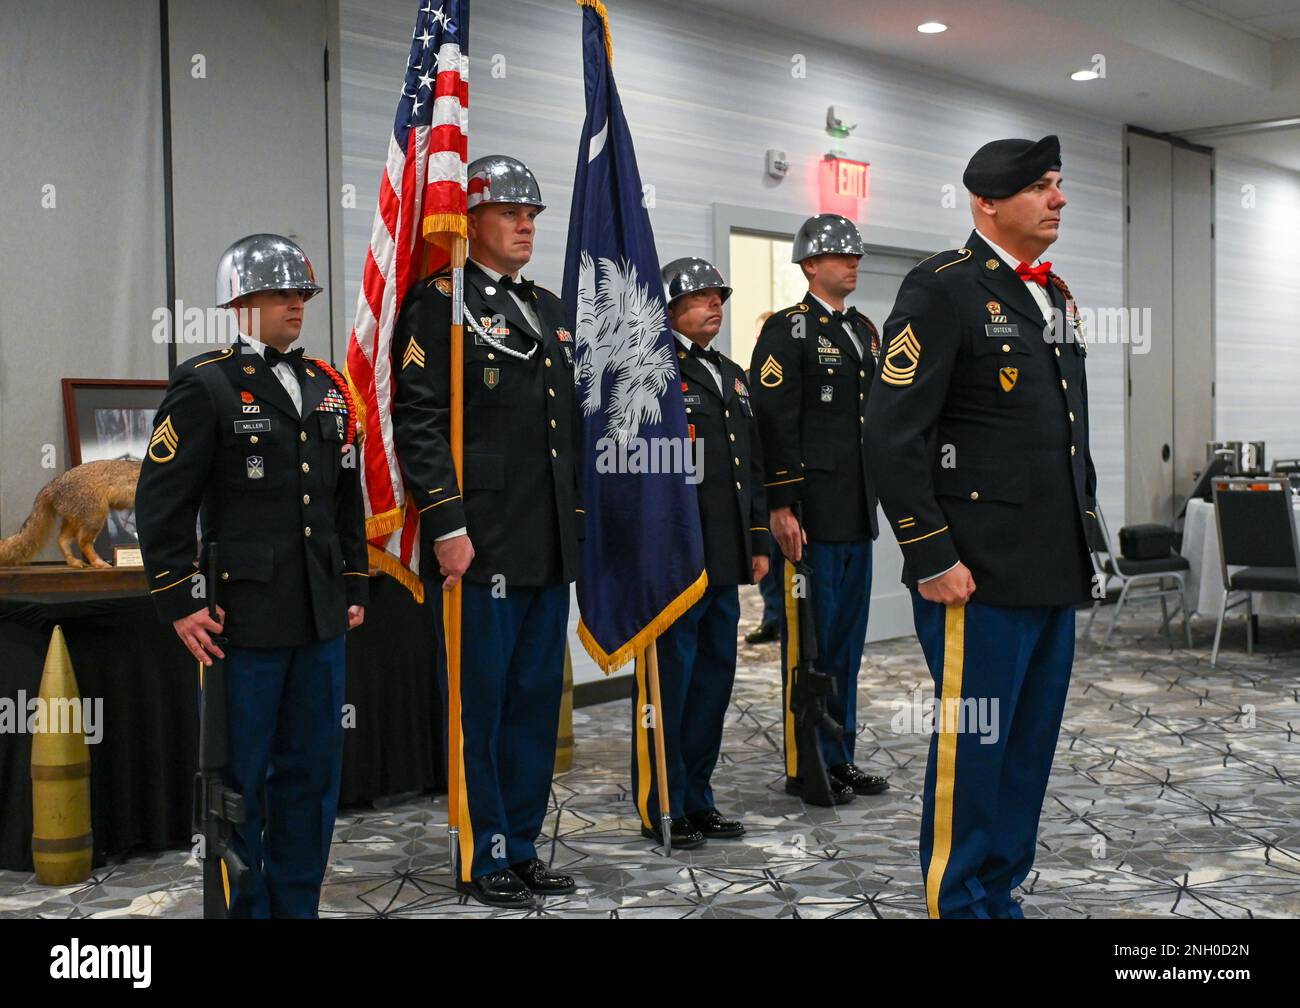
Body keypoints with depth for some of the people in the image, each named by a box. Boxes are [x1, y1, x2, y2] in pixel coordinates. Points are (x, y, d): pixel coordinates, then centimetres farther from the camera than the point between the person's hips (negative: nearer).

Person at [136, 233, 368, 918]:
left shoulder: (327, 388, 14)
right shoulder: (204, 386, -5)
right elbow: (160, 502, -9)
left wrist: (354, 587, 16)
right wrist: (180, 603, -12)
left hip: (320, 622, 6)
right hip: (243, 621, -6)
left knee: (314, 771, 12)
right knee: (239, 778, 3)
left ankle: (298, 904, 25)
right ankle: (243, 908, 16)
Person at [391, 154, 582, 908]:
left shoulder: (553, 310, 18)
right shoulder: (440, 302, -5)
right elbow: (419, 421, -13)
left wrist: (578, 520, 17)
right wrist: (448, 527, -19)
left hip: (551, 549, 8)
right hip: (482, 546, -7)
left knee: (538, 697, 12)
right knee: (481, 702, 1)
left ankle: (523, 846, 24)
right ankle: (483, 858, 13)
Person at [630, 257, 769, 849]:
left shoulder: (732, 376, 19)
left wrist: (758, 543, 19)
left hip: (723, 559, 8)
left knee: (714, 678, 13)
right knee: (669, 683, -1)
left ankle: (696, 800, 24)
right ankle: (660, 810, 10)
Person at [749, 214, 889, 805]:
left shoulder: (864, 331, 17)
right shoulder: (787, 330, -7)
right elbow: (774, 423, -14)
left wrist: (874, 494, 16)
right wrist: (781, 508, -19)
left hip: (857, 512, 8)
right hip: (811, 512, -8)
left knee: (848, 638, 12)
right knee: (810, 639, -1)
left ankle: (840, 757, 22)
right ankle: (806, 766, 8)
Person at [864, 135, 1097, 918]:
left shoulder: (1058, 297, 16)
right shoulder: (944, 289, -9)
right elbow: (895, 433, -14)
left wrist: (1084, 530, 16)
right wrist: (932, 559, -16)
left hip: (1055, 574, 8)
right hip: (979, 575, -8)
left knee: (1031, 745, 13)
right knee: (972, 748, 0)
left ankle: (1001, 893, 27)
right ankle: (958, 901, 15)